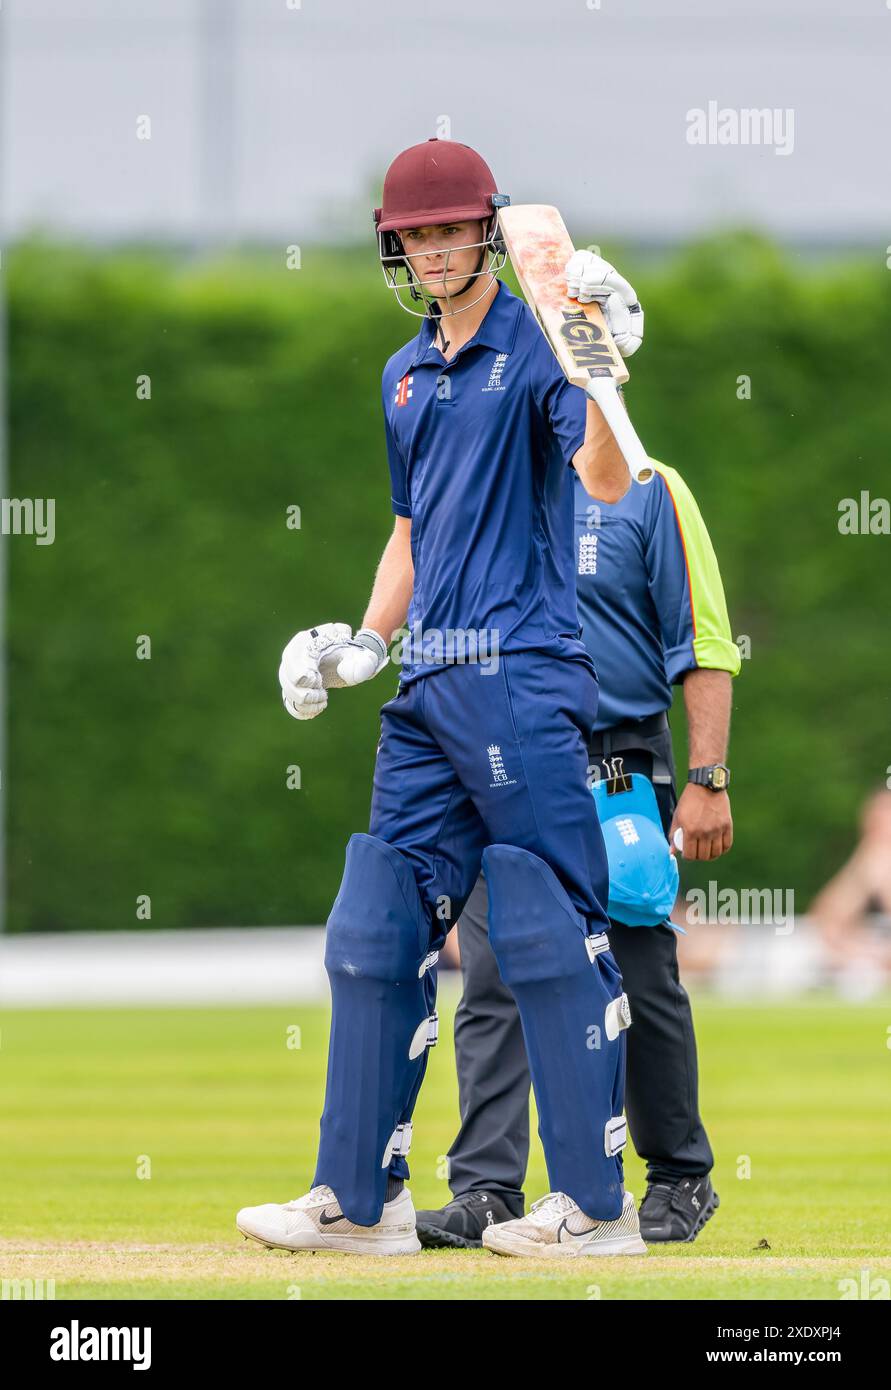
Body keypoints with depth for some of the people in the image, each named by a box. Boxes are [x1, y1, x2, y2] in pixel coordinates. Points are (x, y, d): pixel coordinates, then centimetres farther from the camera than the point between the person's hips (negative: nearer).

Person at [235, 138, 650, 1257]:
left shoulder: (535, 347, -4)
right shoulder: (405, 377, 19)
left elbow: (607, 481, -19)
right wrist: (363, 644, 17)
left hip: (523, 673, -8)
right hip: (425, 688, 8)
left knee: (553, 938, -8)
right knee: (376, 933, 7)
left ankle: (595, 1203, -5)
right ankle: (359, 1199, 12)